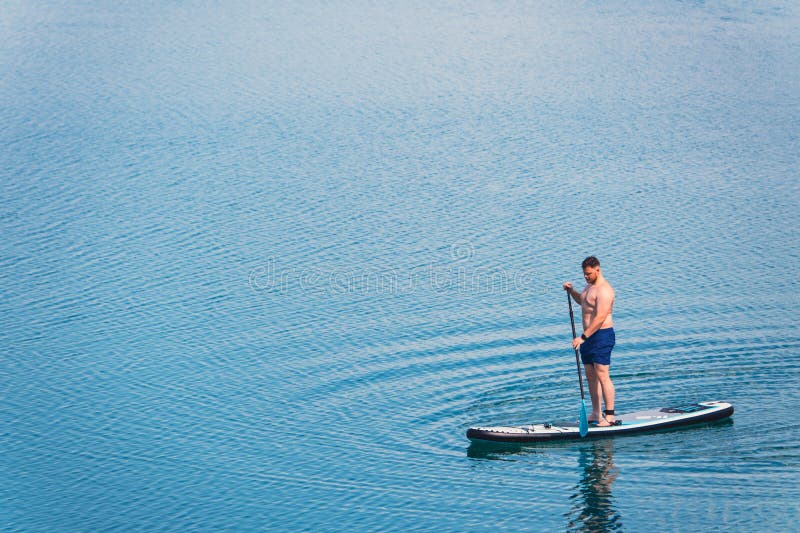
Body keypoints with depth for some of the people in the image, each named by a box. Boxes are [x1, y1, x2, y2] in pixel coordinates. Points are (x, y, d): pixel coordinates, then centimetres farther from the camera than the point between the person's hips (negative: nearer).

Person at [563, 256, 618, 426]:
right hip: (589, 336, 10)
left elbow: (600, 318, -25)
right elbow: (582, 301, 36)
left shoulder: (603, 290, -18)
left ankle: (610, 416, -8)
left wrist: (582, 337, -26)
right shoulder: (590, 286, 15)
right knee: (590, 375, 10)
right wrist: (571, 291, 16)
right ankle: (596, 414, 16)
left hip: (602, 336, -10)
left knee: (602, 376, -11)